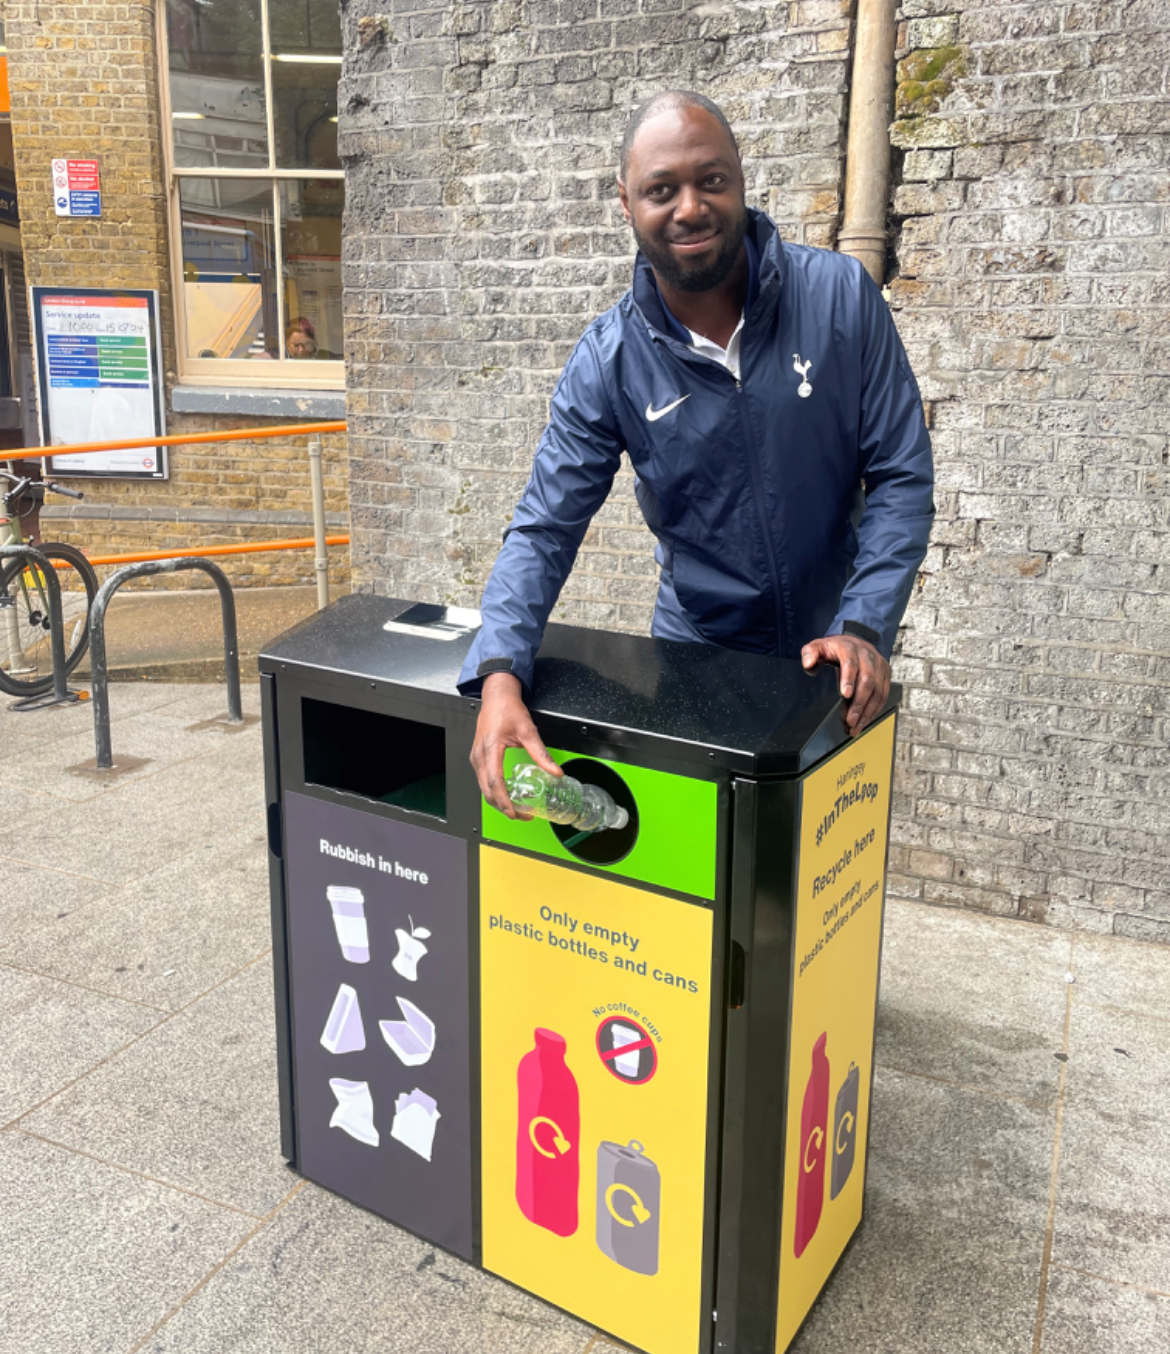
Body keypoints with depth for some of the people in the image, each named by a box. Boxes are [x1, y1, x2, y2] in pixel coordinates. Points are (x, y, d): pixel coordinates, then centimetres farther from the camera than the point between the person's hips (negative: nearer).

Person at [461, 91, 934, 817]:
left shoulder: (841, 295, -12)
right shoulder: (607, 362, -11)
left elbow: (901, 476, -9)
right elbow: (546, 529, -12)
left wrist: (866, 628, -19)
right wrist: (500, 673, -28)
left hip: (830, 648, 0)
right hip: (695, 645, 0)